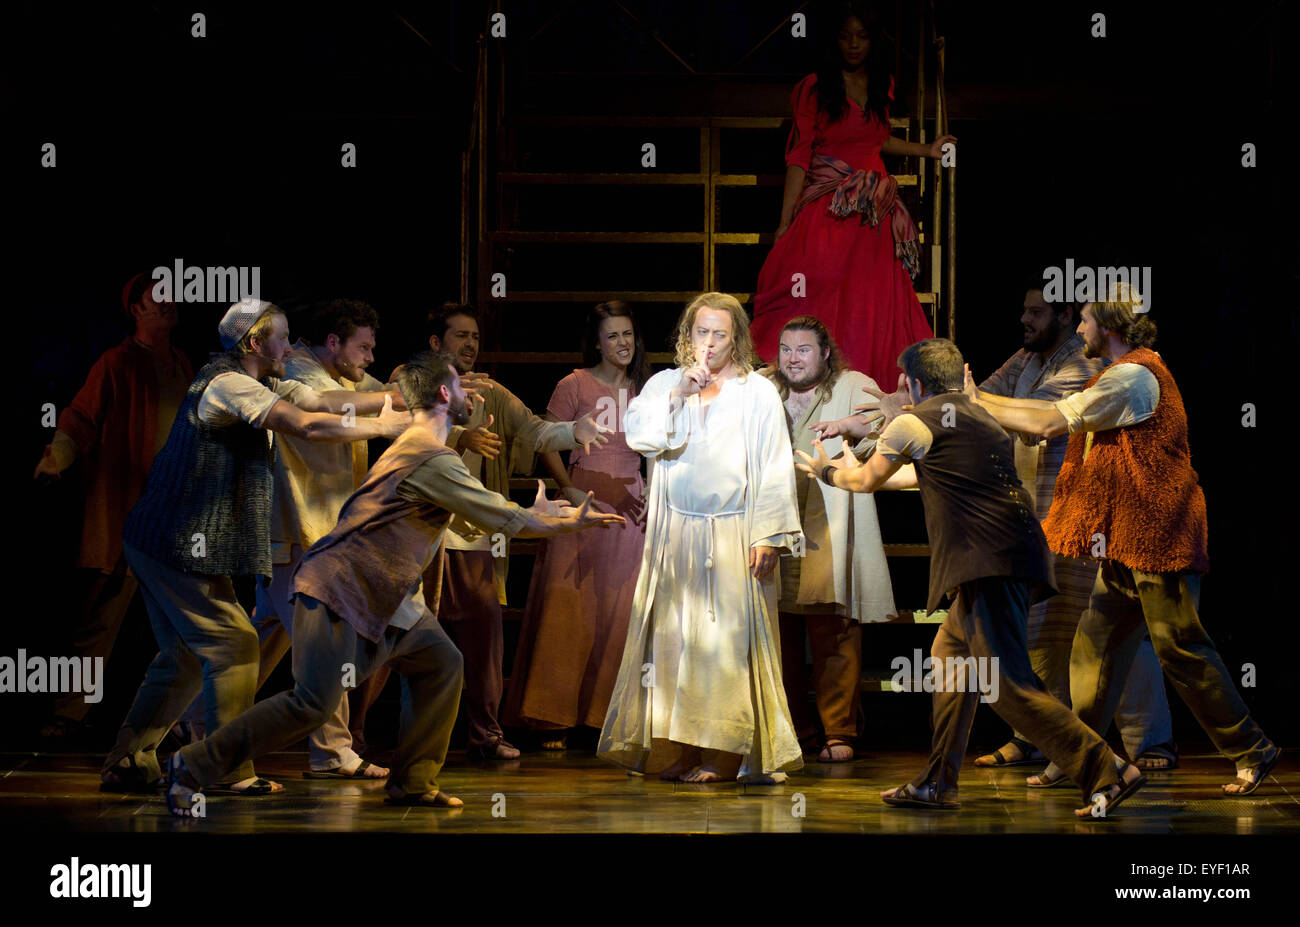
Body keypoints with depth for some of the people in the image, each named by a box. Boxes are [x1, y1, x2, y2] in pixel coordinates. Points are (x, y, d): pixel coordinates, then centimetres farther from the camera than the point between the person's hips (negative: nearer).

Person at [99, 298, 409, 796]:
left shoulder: (258, 385, 15)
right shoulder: (229, 383, -17)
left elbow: (324, 400, 10)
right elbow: (308, 424, -23)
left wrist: (396, 397, 1)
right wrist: (383, 426, -15)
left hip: (165, 544, 10)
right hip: (180, 546, -10)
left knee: (186, 655, 14)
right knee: (234, 645, -7)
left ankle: (127, 764, 18)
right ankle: (231, 771, -4)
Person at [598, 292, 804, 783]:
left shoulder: (758, 393, 2)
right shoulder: (665, 384, 10)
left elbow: (775, 468, -2)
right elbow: (637, 434, -5)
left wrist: (768, 535, -10)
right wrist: (679, 394, -14)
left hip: (734, 536, -3)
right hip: (674, 535, 3)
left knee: (728, 638, -5)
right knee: (676, 637, 2)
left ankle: (726, 752, -1)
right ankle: (682, 747, 8)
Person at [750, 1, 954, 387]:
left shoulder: (882, 86, 13)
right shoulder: (815, 88, -2)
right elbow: (799, 156, -5)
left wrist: (926, 150, 27)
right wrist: (785, 224, -9)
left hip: (874, 213, 5)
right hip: (827, 207, -5)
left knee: (872, 304, -3)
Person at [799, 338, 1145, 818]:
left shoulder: (916, 420, 0)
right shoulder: (970, 414, 25)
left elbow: (867, 480, 15)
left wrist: (826, 472, 37)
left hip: (991, 563, -10)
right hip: (1005, 561, 10)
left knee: (1005, 682, -13)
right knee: (951, 654, 19)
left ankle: (1106, 771, -20)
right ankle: (937, 783, 23)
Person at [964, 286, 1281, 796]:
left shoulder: (1132, 376, -17)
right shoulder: (1125, 375, 17)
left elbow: (1050, 422, -17)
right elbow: (1059, 409, 20)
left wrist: (978, 404, -7)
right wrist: (984, 400, 17)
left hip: (1155, 534, -10)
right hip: (1128, 542, 10)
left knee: (1181, 649, -5)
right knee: (1096, 639, 9)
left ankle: (1252, 749, 3)